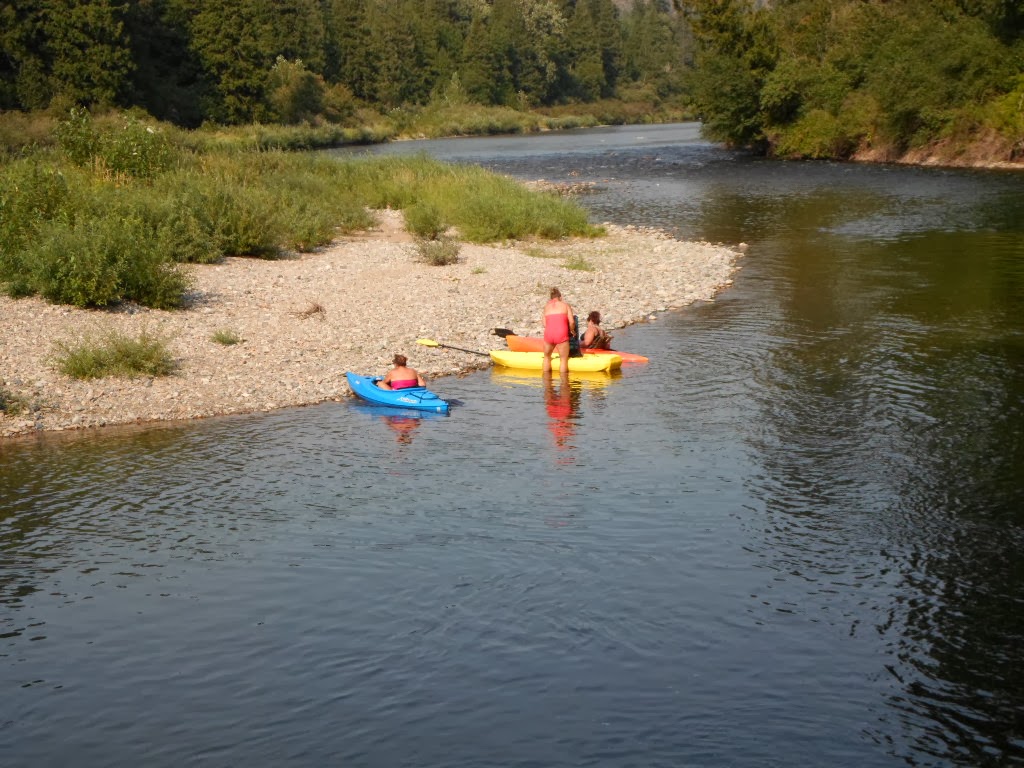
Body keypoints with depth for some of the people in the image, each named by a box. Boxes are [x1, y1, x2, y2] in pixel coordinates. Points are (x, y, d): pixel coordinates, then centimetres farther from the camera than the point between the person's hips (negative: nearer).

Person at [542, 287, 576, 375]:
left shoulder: (546, 306, 16)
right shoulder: (565, 305, 10)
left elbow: (544, 324, 11)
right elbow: (572, 322, 1)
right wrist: (572, 331, 20)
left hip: (548, 334, 3)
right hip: (561, 334, -3)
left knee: (547, 357, 23)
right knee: (563, 359, 9)